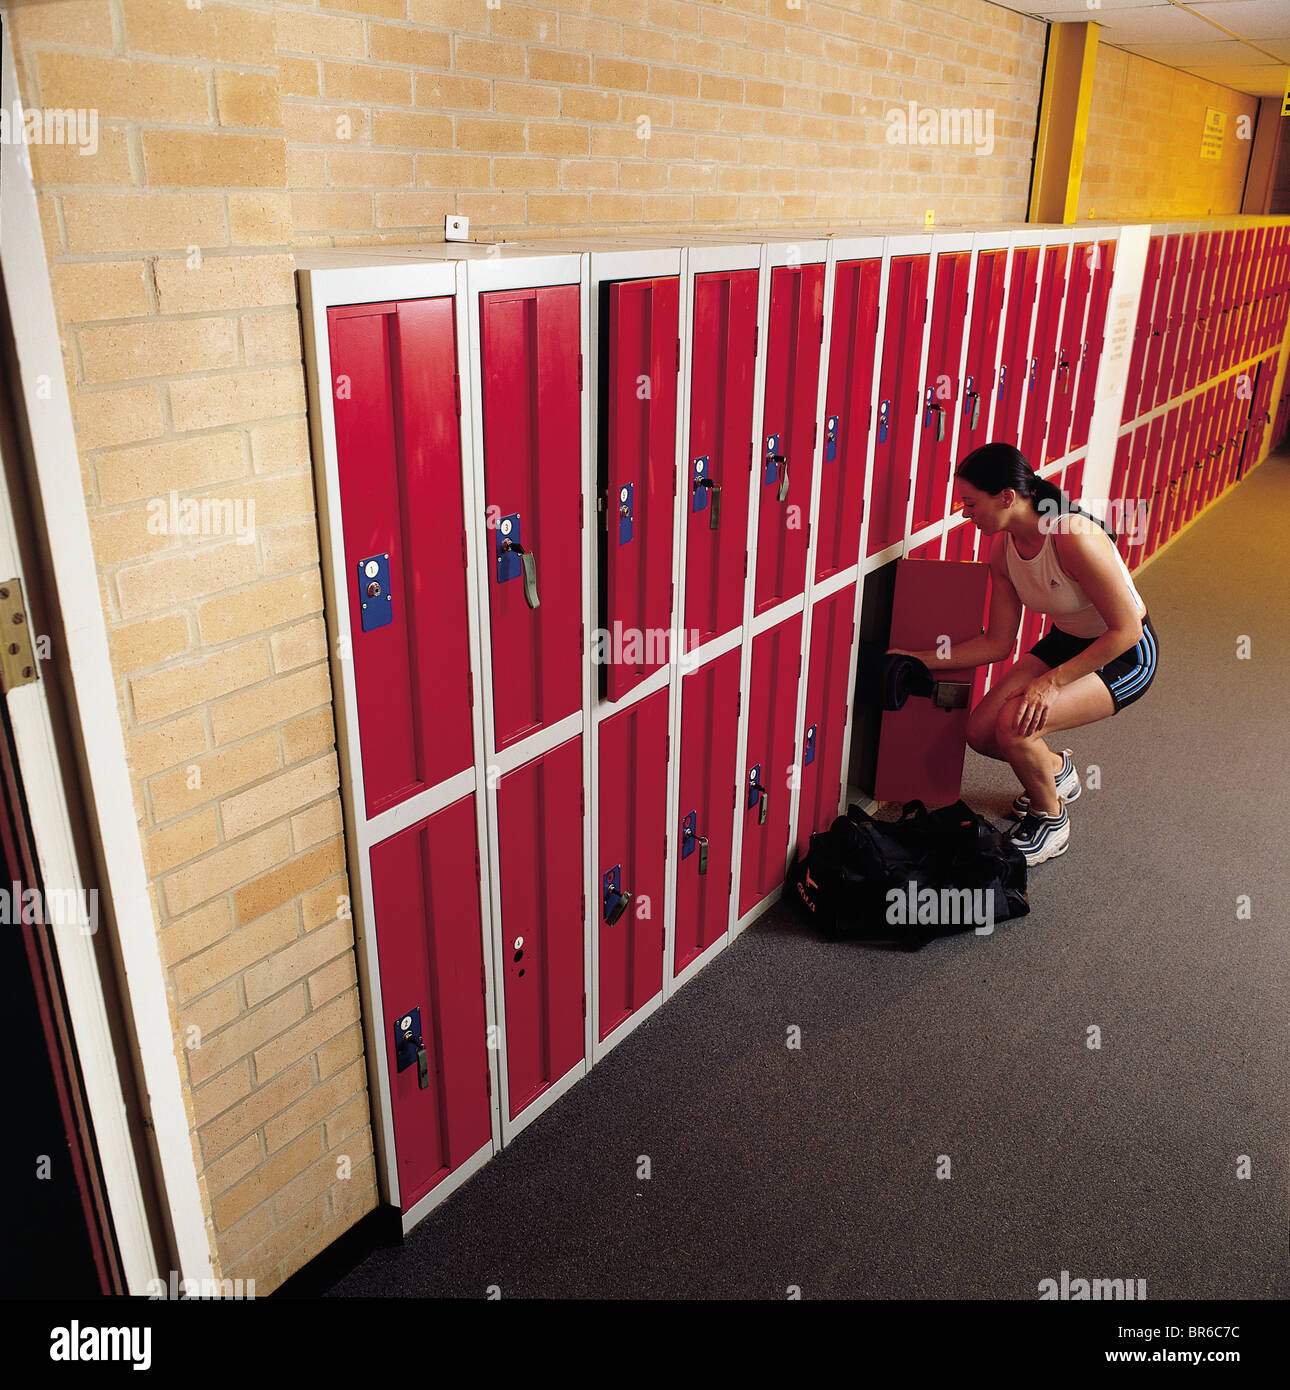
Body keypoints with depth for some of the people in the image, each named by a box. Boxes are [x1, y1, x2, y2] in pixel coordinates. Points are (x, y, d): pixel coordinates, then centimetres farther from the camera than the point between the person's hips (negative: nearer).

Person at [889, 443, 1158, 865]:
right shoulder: (1003, 548, -8)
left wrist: (1052, 681, -27)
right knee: (981, 731, -6)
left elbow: (1126, 629, -26)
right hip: (1065, 641, 7)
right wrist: (920, 660, -4)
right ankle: (1056, 770, 28)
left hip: (1125, 656, -7)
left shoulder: (1073, 537, -32)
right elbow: (998, 643, -1)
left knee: (1016, 726, -26)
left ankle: (1051, 822, 3)